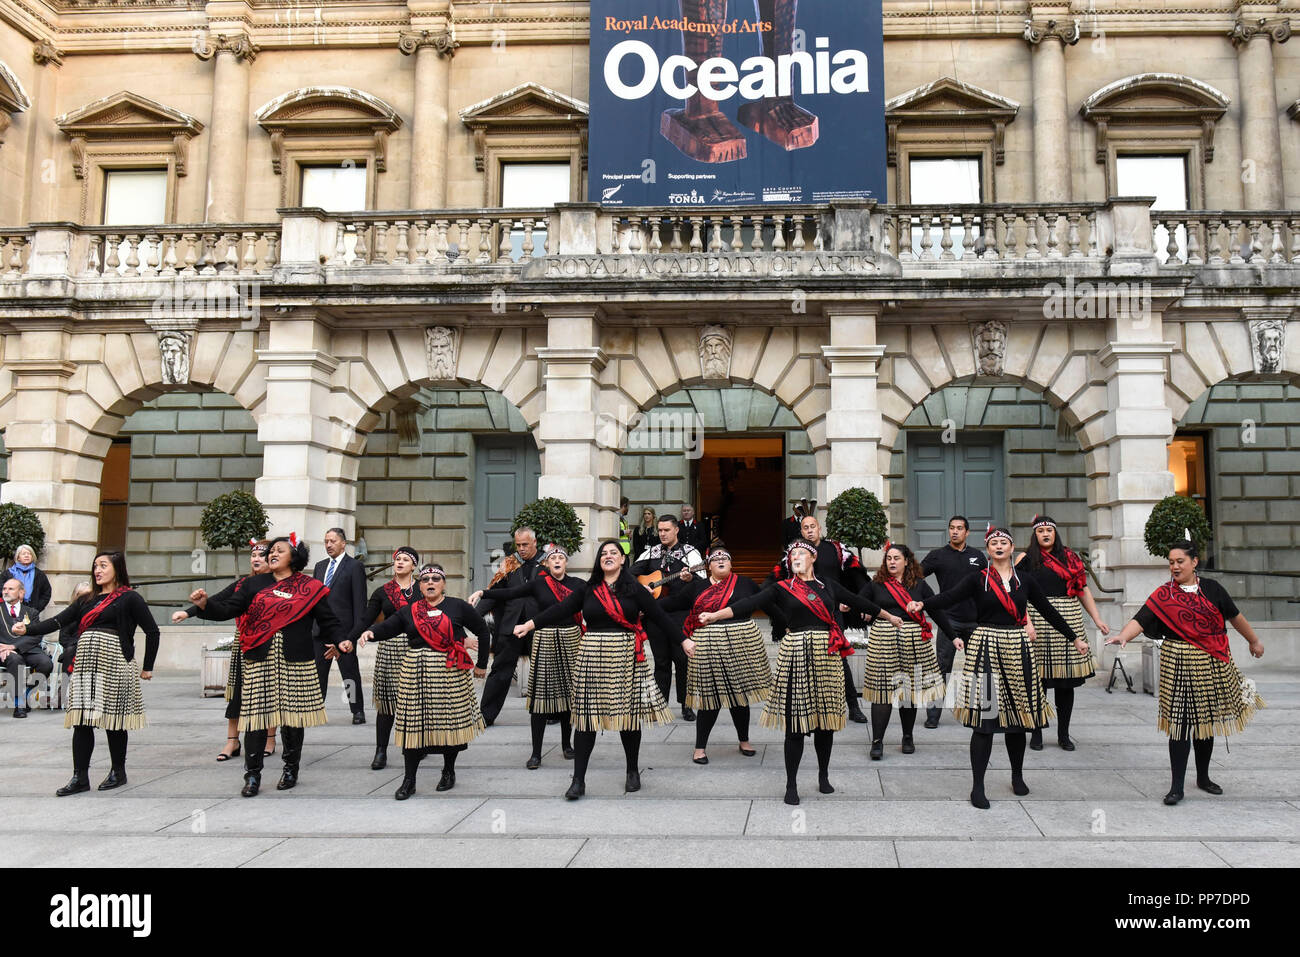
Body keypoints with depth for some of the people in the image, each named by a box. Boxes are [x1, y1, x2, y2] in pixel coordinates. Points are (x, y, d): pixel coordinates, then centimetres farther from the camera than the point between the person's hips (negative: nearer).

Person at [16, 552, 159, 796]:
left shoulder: (129, 598, 0)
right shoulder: (88, 600, 17)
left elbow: (152, 631, 0)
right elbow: (58, 621, 8)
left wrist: (147, 667, 1)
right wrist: (27, 629, -8)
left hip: (113, 665, -5)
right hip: (86, 664, 5)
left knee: (113, 720, 1)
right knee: (81, 721, 1)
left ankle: (118, 772, 16)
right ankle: (80, 777, 7)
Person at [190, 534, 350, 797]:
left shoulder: (310, 588, 6)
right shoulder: (255, 584, 11)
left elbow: (328, 621, 3)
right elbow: (228, 609, 5)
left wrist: (340, 640, -13)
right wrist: (206, 604, -12)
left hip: (295, 662, -1)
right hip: (259, 660, 1)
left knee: (293, 714, 5)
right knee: (256, 714, -2)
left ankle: (291, 770, 23)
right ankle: (252, 775, 9)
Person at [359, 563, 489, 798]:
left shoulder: (458, 607, 3)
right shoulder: (409, 611, 9)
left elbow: (483, 631, 8)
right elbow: (388, 627, -4)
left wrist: (481, 664, 8)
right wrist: (371, 632, -26)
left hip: (450, 671, -1)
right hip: (415, 671, 2)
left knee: (450, 721, 3)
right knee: (413, 723, 0)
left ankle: (449, 771, 24)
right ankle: (409, 780, 7)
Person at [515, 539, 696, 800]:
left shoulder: (634, 588, 3)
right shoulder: (588, 590, 7)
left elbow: (659, 616, 3)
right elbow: (561, 610, 3)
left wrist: (683, 640, 1)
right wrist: (529, 625, -3)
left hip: (626, 657, -1)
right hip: (592, 656, 1)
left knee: (629, 714, 5)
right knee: (586, 716, -1)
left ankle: (633, 772, 24)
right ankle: (578, 780, 5)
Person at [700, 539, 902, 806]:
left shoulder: (829, 586, 13)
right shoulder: (782, 589, 3)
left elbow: (859, 602, 24)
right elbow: (751, 603, -8)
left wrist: (889, 616, 35)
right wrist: (715, 615, -20)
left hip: (827, 656, 3)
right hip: (796, 655, -3)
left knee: (826, 720, 7)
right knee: (796, 723, -3)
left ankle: (824, 777, 26)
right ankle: (791, 785, 6)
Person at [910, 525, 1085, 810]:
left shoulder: (1024, 581, 10)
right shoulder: (978, 579, 0)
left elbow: (1048, 611, 16)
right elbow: (950, 597, -15)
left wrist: (1075, 638, 19)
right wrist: (922, 604, -33)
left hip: (1017, 649, 3)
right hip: (985, 648, -3)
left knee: (1017, 717, 9)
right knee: (985, 717, -5)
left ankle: (1018, 776, 29)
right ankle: (977, 787, 0)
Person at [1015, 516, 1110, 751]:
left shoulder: (1070, 558, 15)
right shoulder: (1026, 558, 4)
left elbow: (1083, 590, 17)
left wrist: (1097, 619, 10)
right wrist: (1025, 622, -18)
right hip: (1037, 620, -3)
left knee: (1066, 682, 5)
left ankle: (1064, 734, 16)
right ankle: (1036, 733, 11)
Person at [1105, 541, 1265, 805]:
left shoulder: (1211, 588, 4)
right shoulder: (1163, 595, -4)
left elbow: (1235, 616, 17)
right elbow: (1141, 620, -17)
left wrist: (1254, 640, 26)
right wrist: (1122, 636, -35)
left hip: (1213, 664, 3)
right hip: (1179, 663, -3)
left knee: (1207, 721, 12)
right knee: (1180, 723, -4)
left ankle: (1203, 778, 30)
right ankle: (1176, 787, 0)